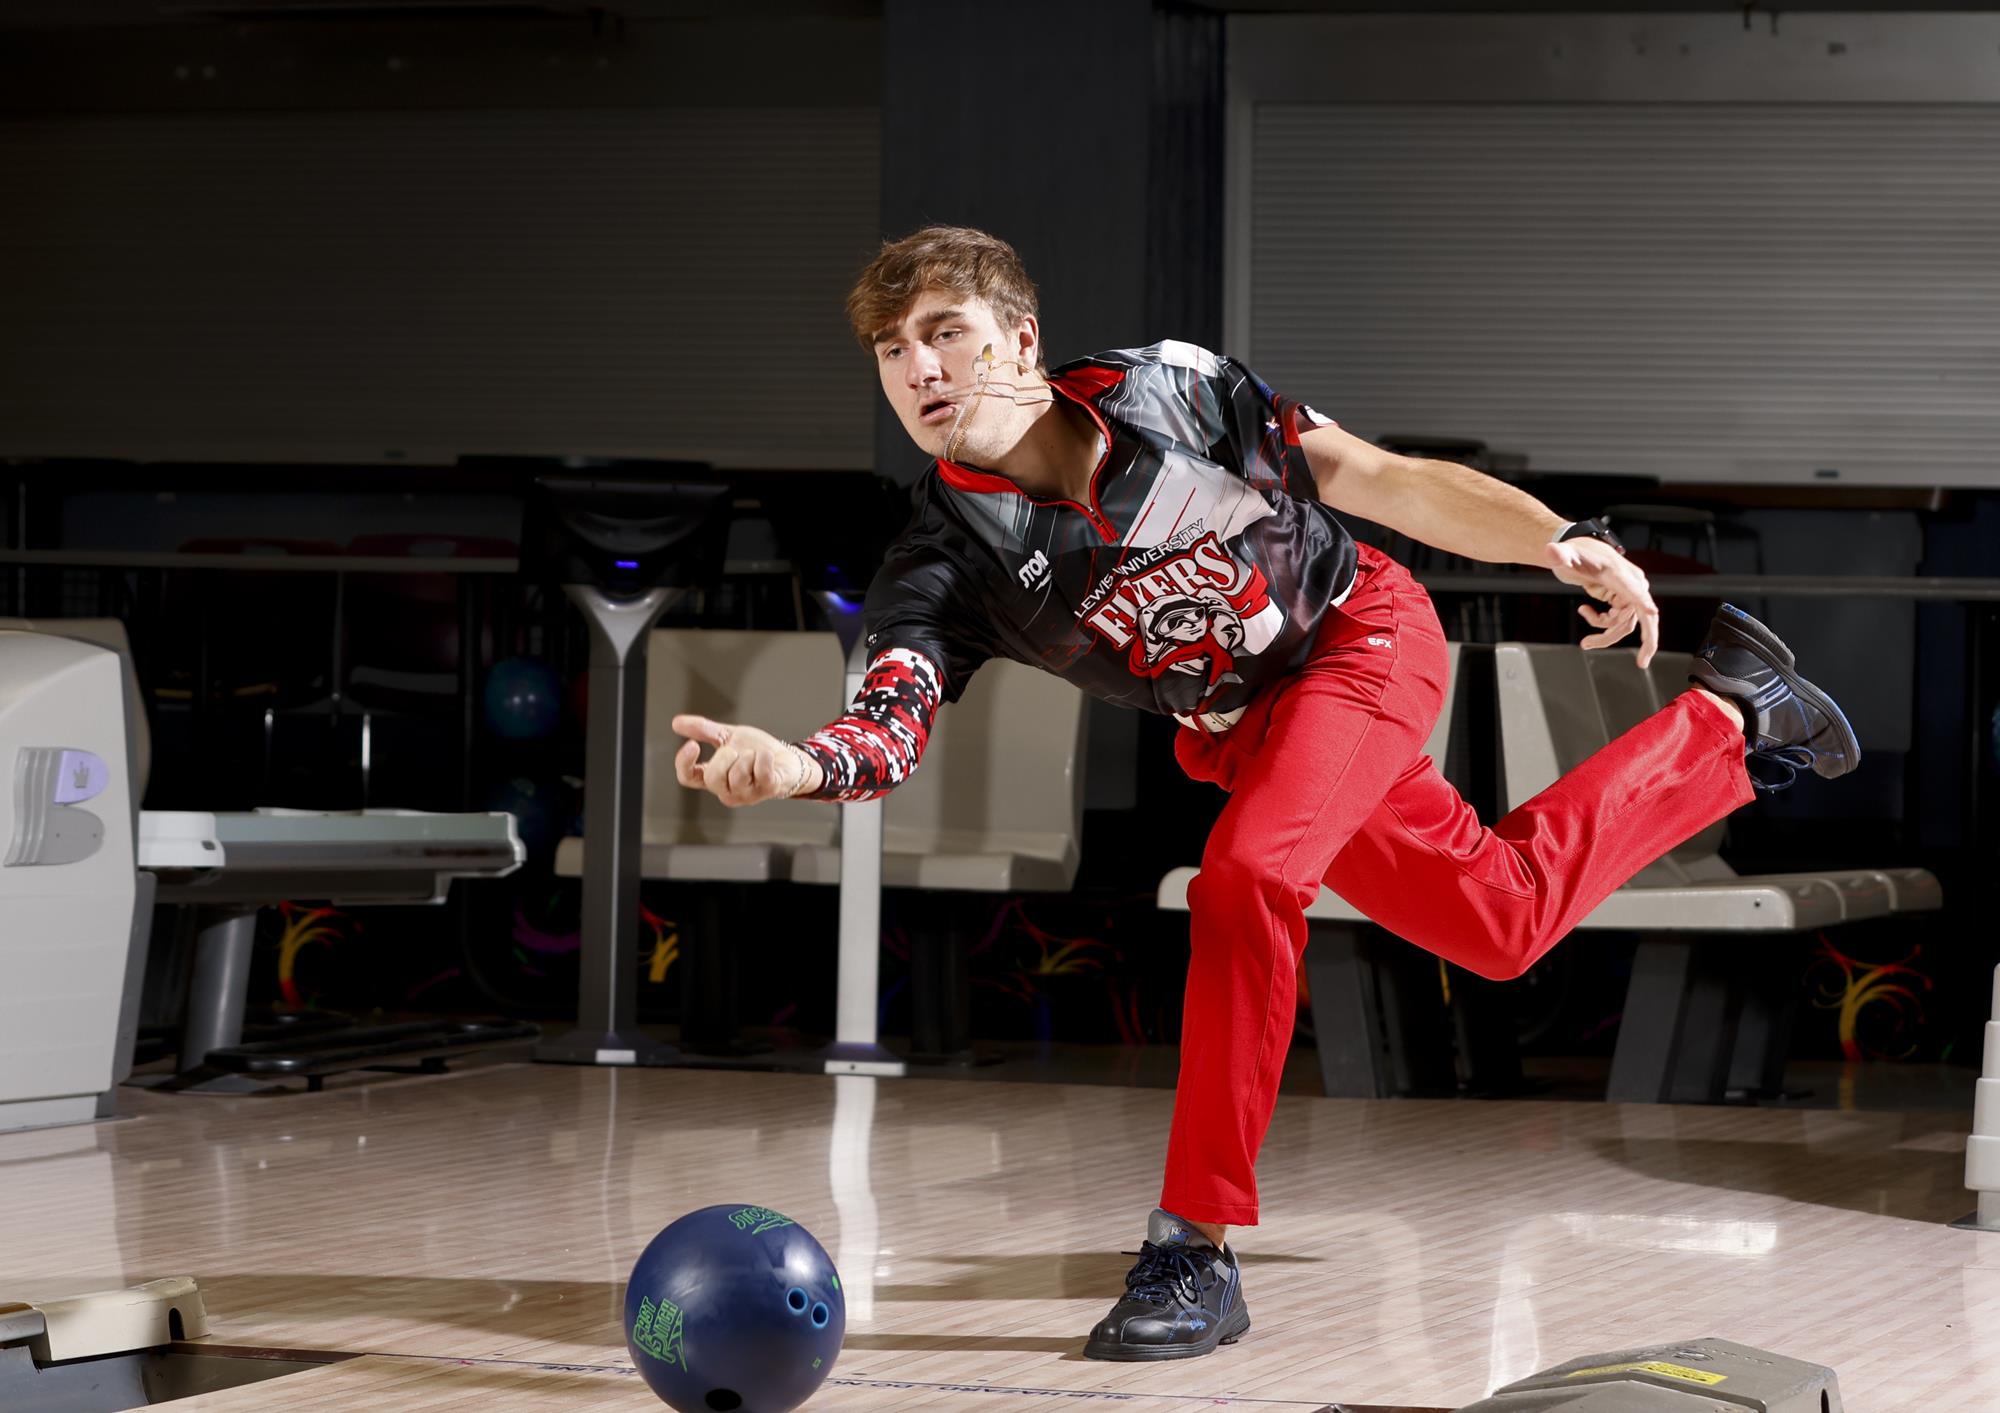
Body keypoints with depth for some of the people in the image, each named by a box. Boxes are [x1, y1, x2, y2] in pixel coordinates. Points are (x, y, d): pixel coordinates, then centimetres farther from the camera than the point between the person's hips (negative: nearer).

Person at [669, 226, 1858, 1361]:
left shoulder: (1163, 389, -24)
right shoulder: (950, 559, -21)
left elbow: (1381, 481, -17)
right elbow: (889, 728, -34)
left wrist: (1560, 540, -28)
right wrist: (792, 766, -57)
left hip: (1368, 636, -4)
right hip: (1242, 734, 4)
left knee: (1245, 879, -30)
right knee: (1505, 919, 16)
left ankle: (1199, 1247, -21)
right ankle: (1728, 723, 43)